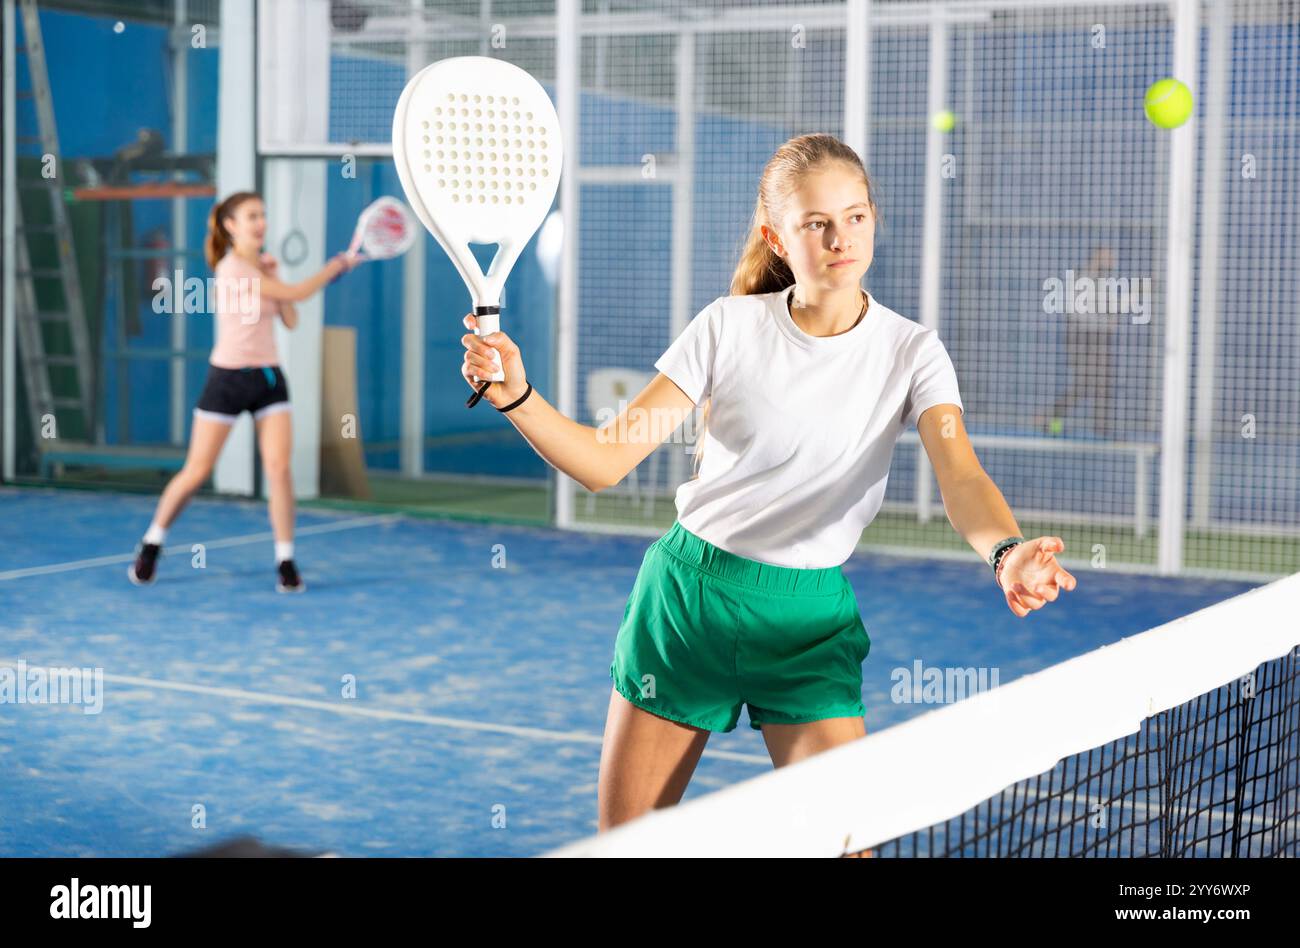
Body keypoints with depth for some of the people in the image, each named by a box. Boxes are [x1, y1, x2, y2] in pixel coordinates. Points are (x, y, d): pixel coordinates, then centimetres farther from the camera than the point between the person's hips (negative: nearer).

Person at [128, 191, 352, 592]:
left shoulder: (262, 267, 8)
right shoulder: (232, 267, -16)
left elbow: (291, 321, 7)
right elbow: (298, 293, -18)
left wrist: (273, 275, -3)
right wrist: (336, 266, -7)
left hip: (268, 378, 6)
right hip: (228, 378, -6)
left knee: (279, 468, -9)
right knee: (196, 472, -1)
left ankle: (286, 563, -2)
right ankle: (151, 547, 19)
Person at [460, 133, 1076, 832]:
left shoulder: (910, 351, -6)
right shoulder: (728, 326, -6)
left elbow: (962, 479, -22)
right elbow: (602, 461, -8)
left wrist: (1007, 553, -44)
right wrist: (516, 394, -25)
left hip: (809, 620, 0)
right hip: (686, 593, 0)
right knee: (623, 832, 8)